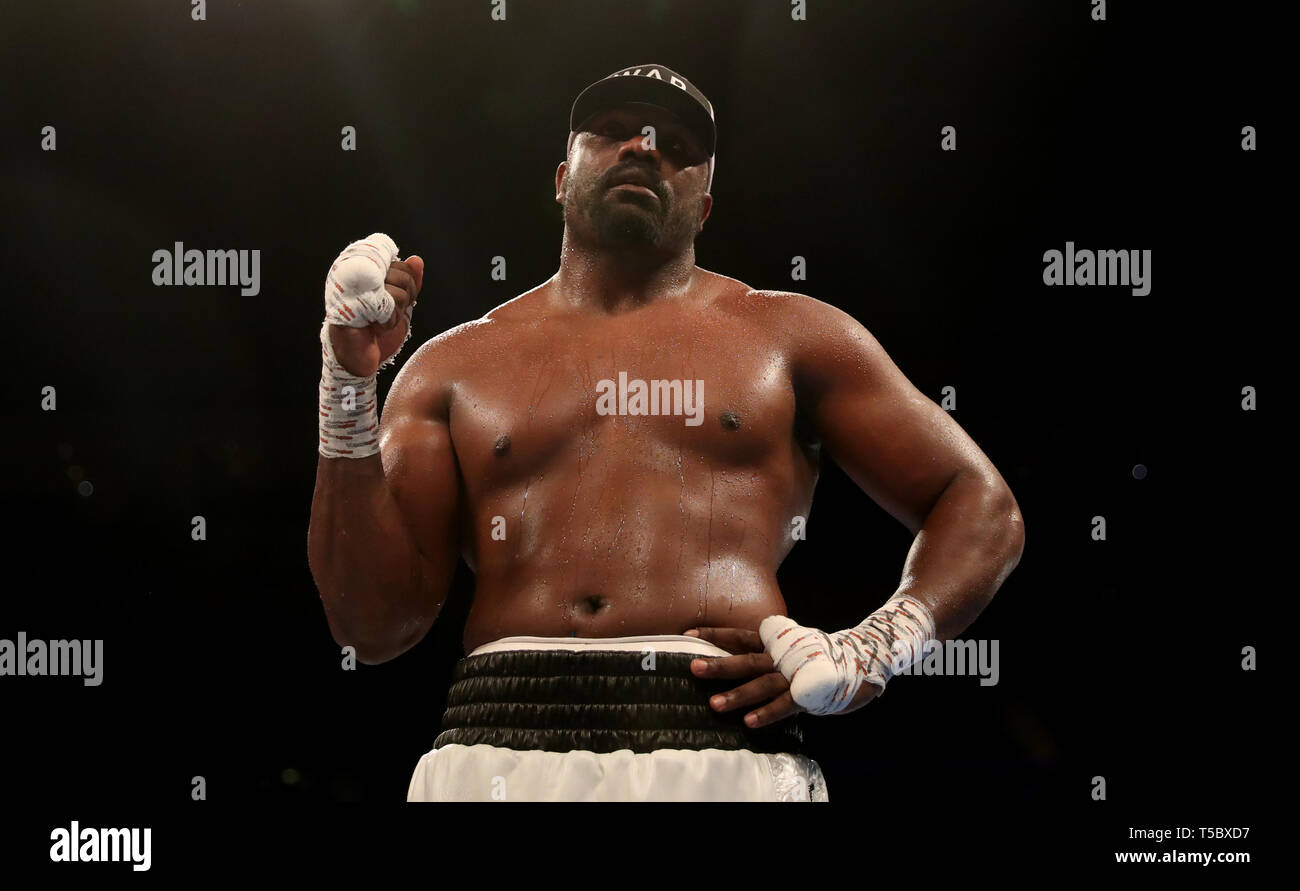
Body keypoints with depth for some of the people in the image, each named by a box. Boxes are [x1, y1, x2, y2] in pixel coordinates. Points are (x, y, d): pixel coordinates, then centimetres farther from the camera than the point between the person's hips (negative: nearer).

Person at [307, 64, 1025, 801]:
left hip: (726, 754, -1)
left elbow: (986, 510, 13)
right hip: (503, 753, 1)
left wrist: (872, 654, -3)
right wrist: (351, 387, 1)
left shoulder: (791, 338, 14)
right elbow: (375, 624, 8)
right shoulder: (453, 368, 17)